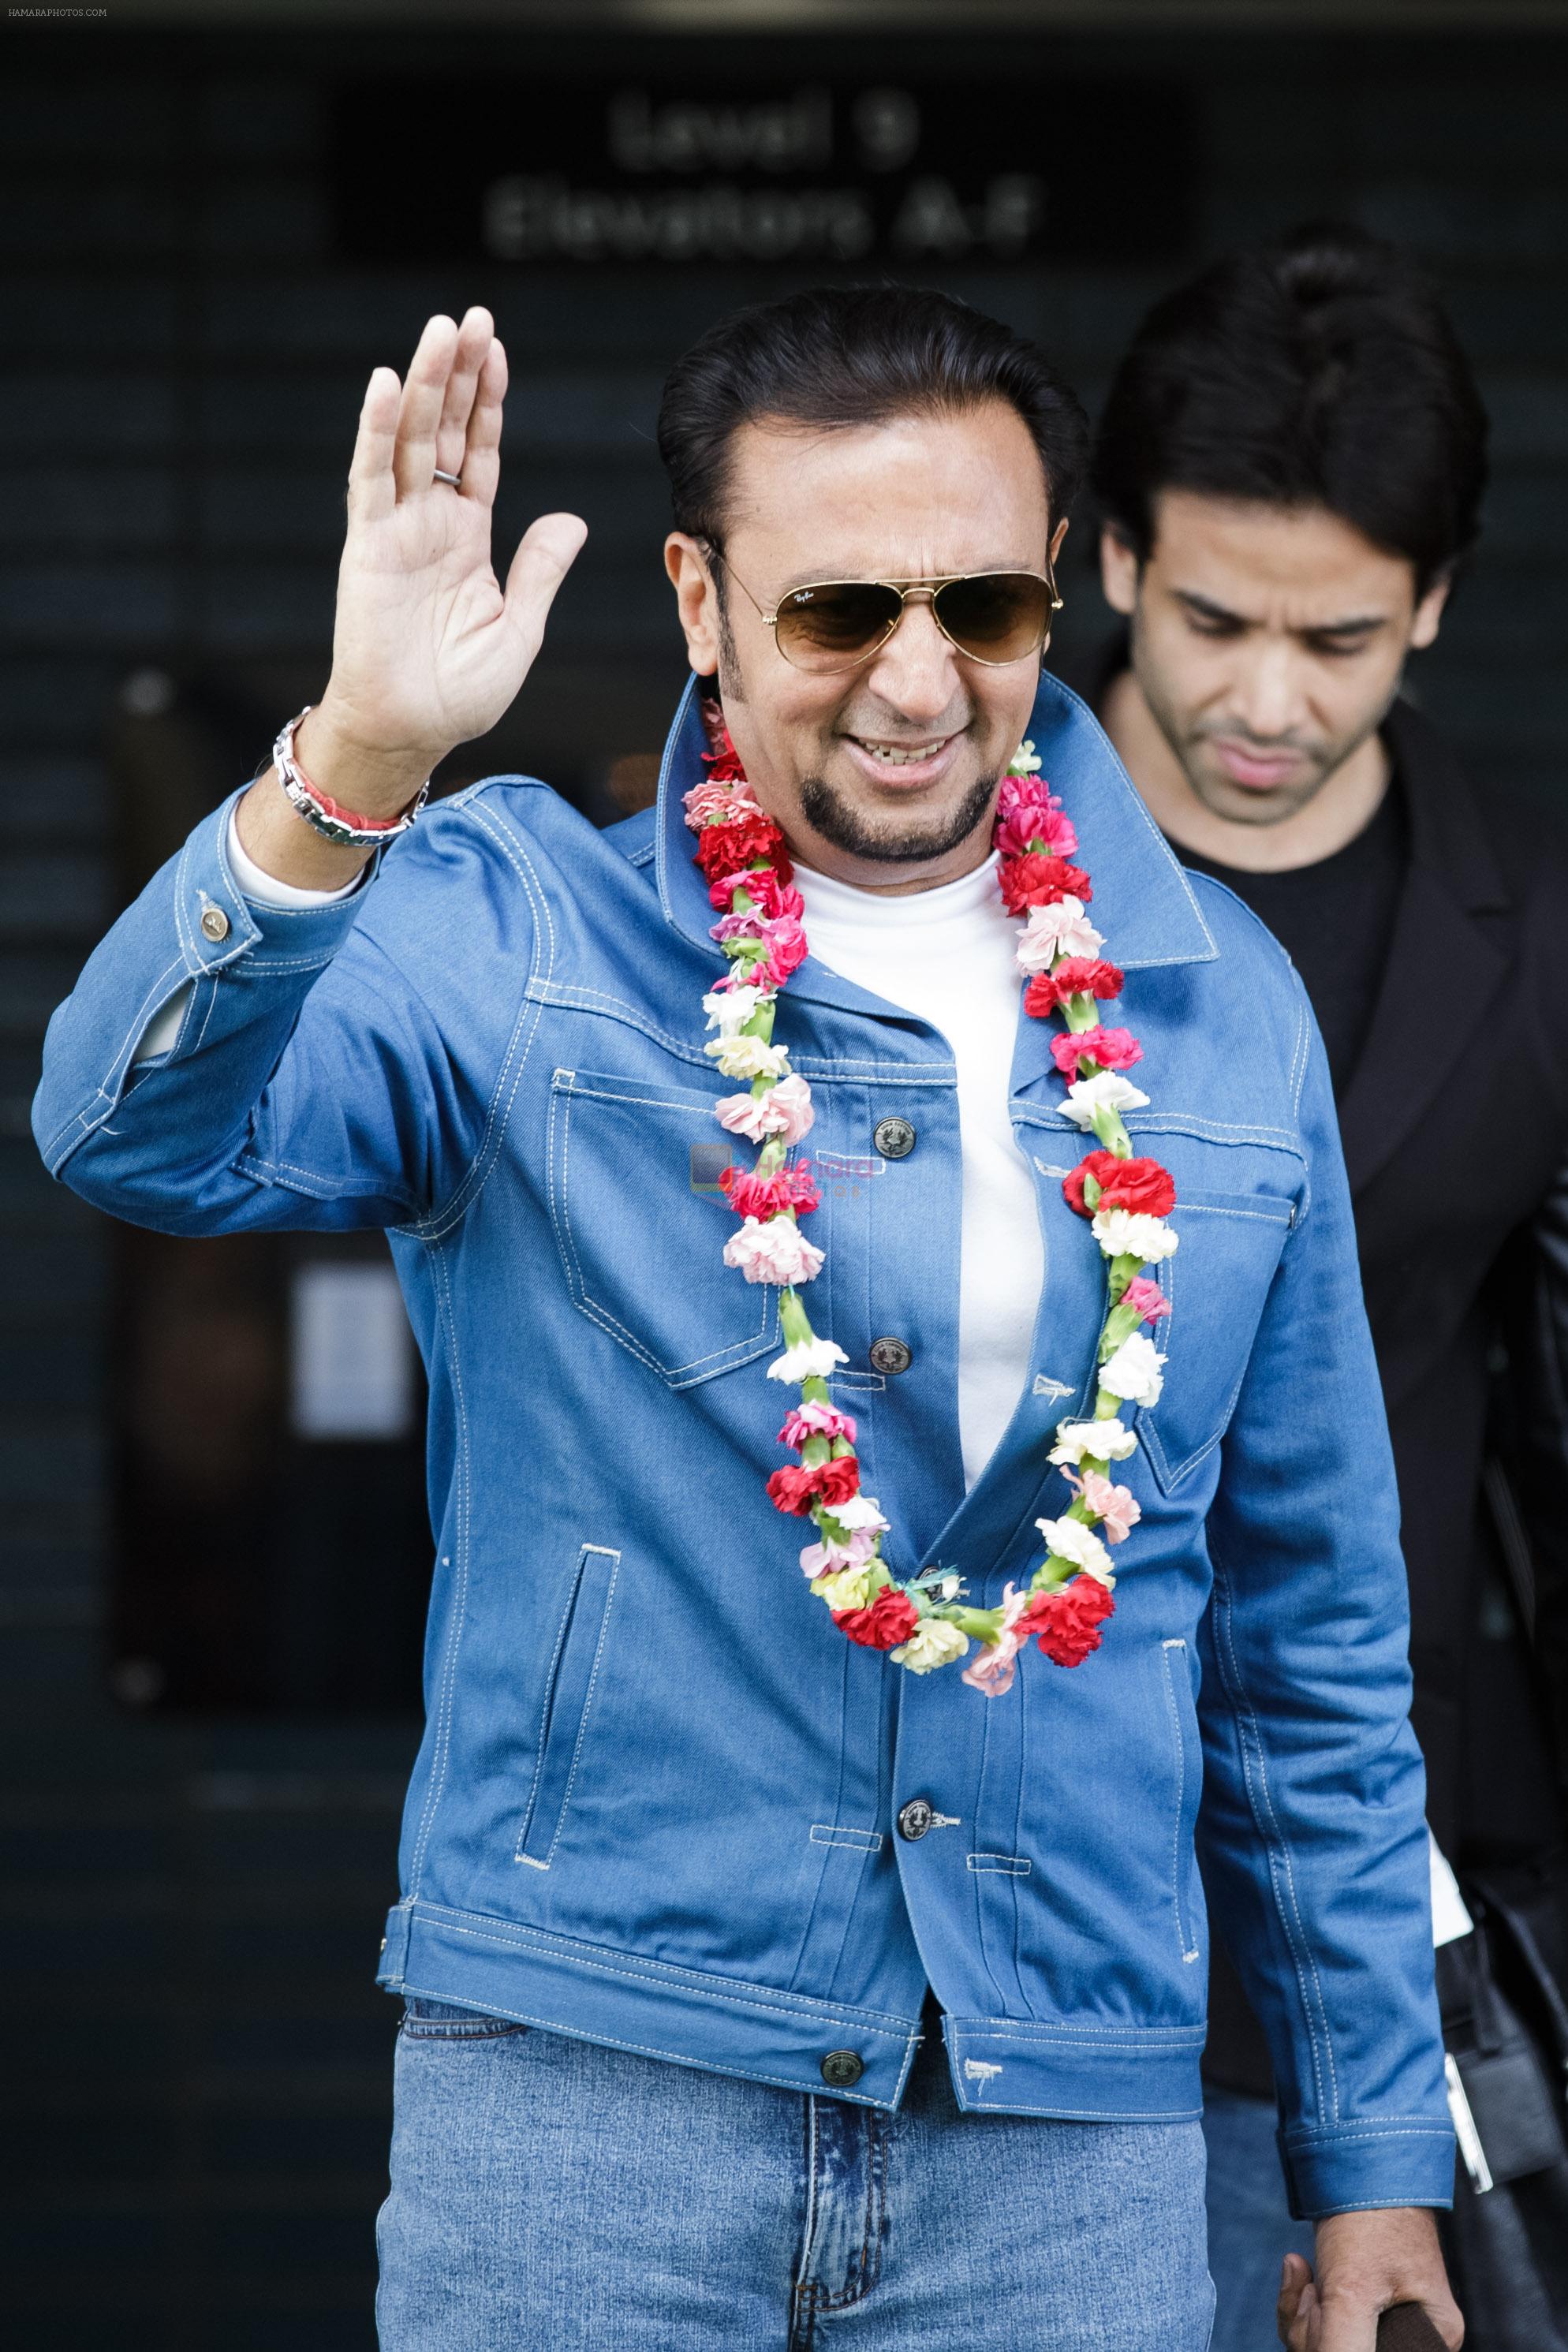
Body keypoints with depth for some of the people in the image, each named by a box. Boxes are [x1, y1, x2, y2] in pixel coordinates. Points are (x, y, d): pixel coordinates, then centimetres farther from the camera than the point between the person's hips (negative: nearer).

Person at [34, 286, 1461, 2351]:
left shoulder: (1219, 1010, 9)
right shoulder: (512, 937, -2)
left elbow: (1314, 1641, 13)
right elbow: (144, 1134, -21)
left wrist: (1377, 2155, 13)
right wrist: (355, 768, -36)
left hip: (1070, 2142, 3)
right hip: (589, 2090, -3)